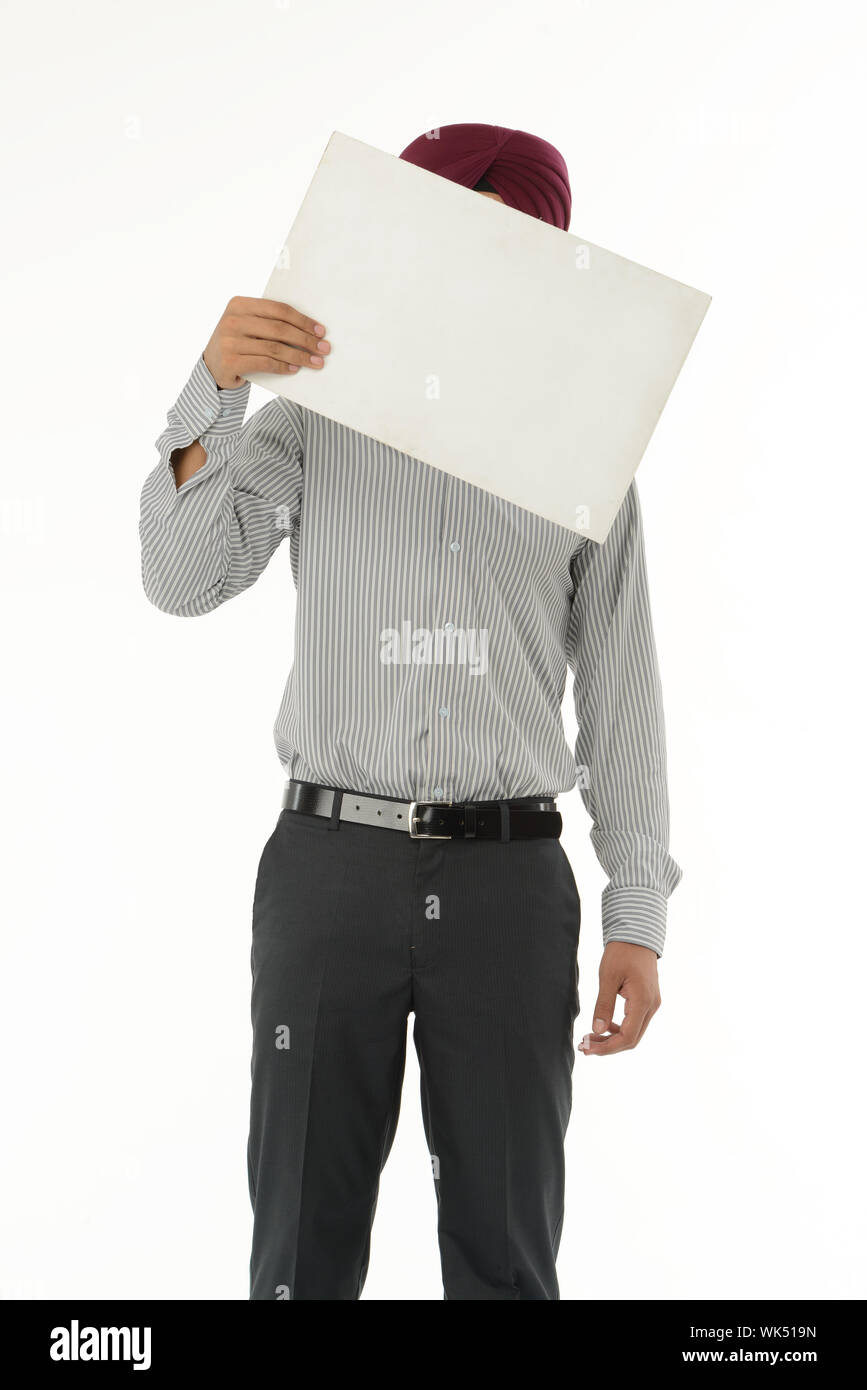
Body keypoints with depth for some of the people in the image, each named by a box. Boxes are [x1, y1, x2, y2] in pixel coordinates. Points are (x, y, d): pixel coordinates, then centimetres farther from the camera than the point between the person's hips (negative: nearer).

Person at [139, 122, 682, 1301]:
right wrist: (216, 386, -19)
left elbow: (622, 694, 7)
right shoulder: (314, 417, 8)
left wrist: (638, 917, 3)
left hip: (509, 875, 1)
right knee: (305, 1237, 7)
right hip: (331, 862, 0)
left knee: (506, 1250, 9)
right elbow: (183, 578, -5)